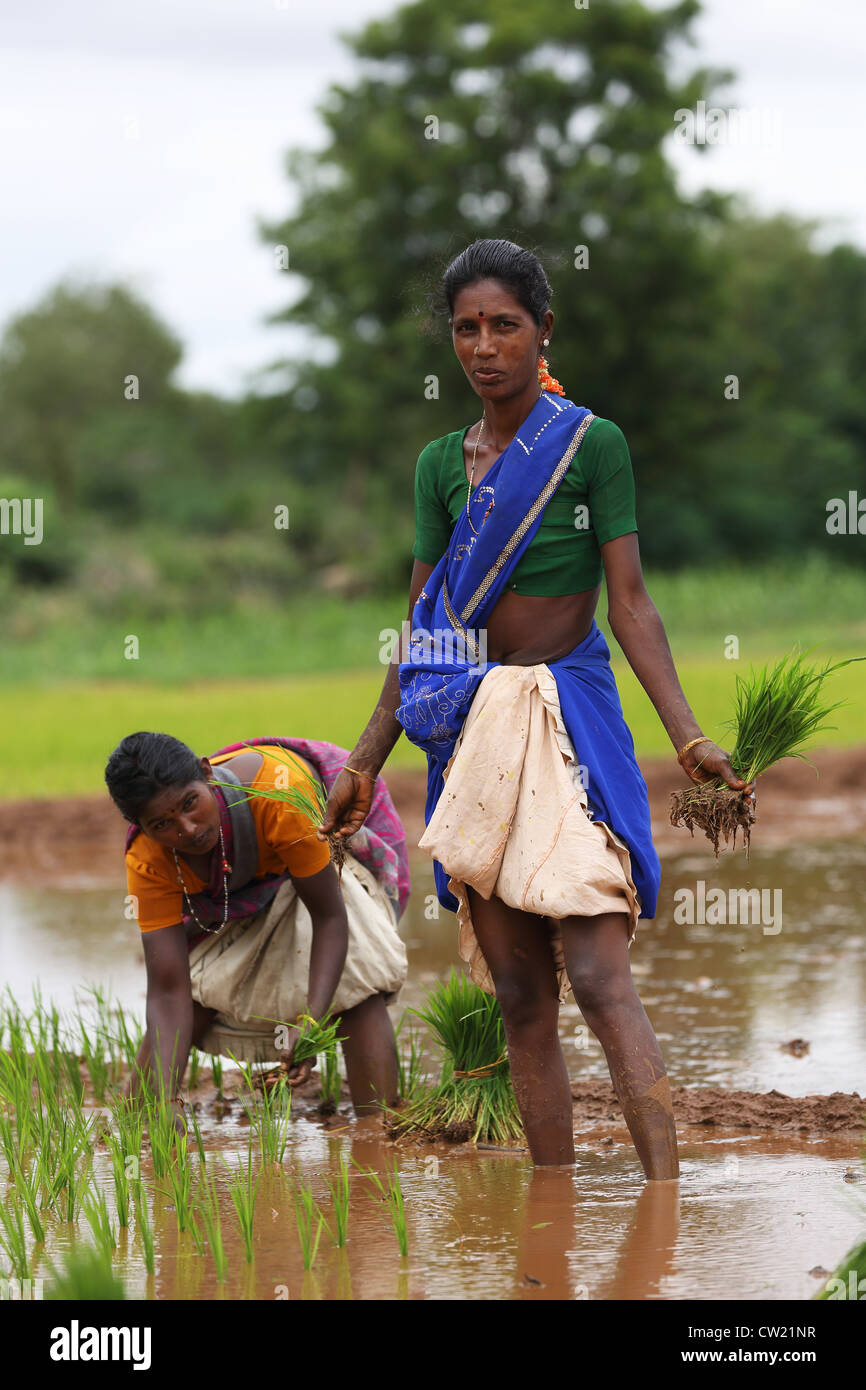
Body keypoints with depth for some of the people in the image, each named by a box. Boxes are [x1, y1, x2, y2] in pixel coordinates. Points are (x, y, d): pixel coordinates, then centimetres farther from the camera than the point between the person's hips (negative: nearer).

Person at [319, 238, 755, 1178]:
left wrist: (687, 736, -17)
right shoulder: (442, 464, 11)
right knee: (522, 1000, 3)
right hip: (474, 729, 5)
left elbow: (628, 603, -6)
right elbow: (421, 629, 14)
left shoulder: (592, 444, -2)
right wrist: (363, 766, 13)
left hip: (570, 718, -5)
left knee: (596, 975, -18)